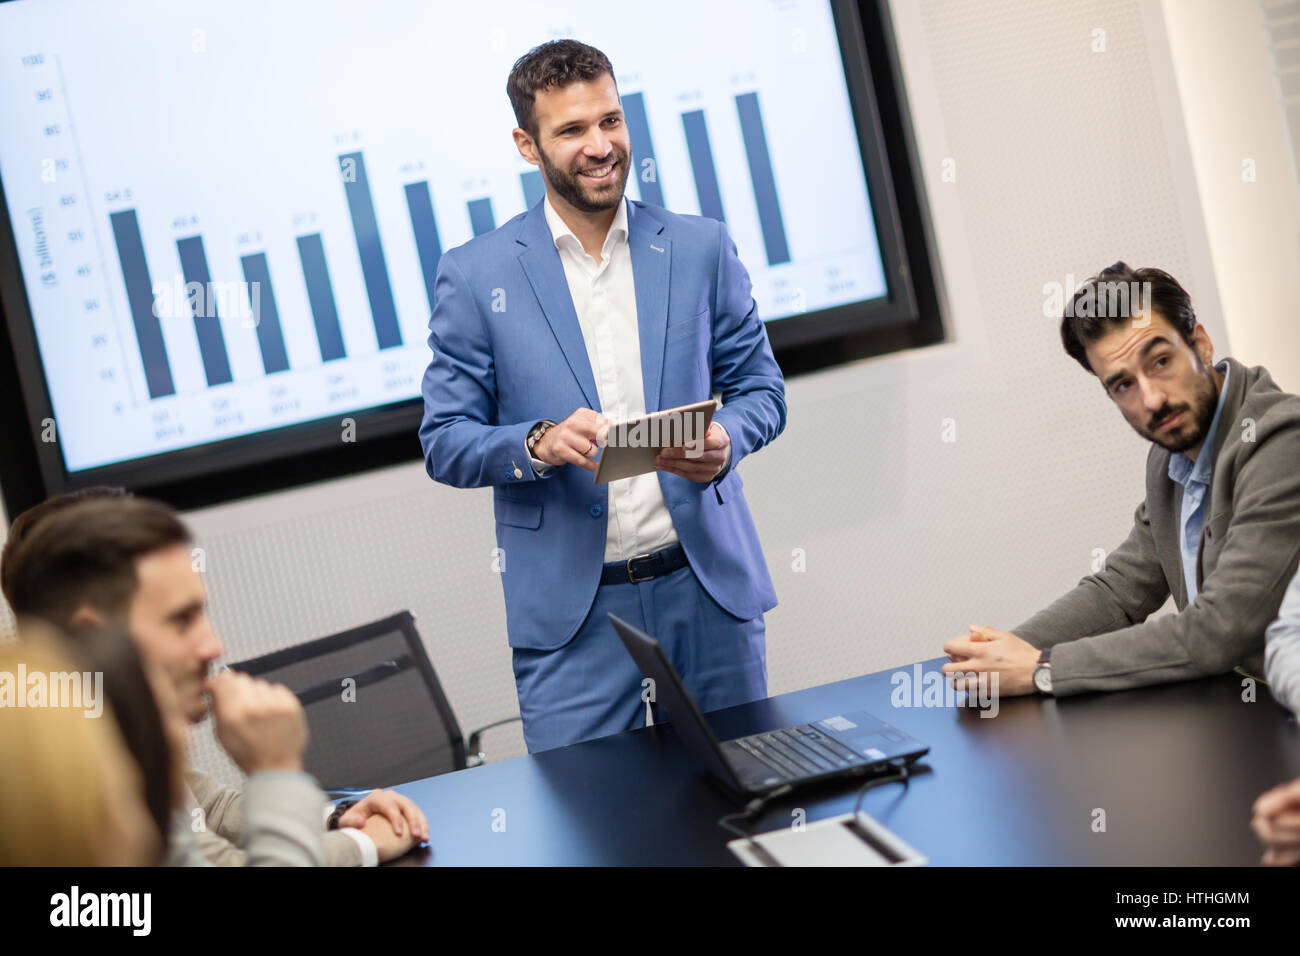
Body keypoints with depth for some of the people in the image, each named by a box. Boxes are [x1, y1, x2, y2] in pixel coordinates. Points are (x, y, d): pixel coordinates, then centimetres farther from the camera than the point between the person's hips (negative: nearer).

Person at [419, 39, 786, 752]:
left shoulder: (700, 248, 5)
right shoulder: (474, 276, -1)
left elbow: (760, 386, 11)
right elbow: (443, 443, 0)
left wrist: (726, 440, -12)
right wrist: (539, 444, -19)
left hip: (708, 589, 2)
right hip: (569, 613, -2)